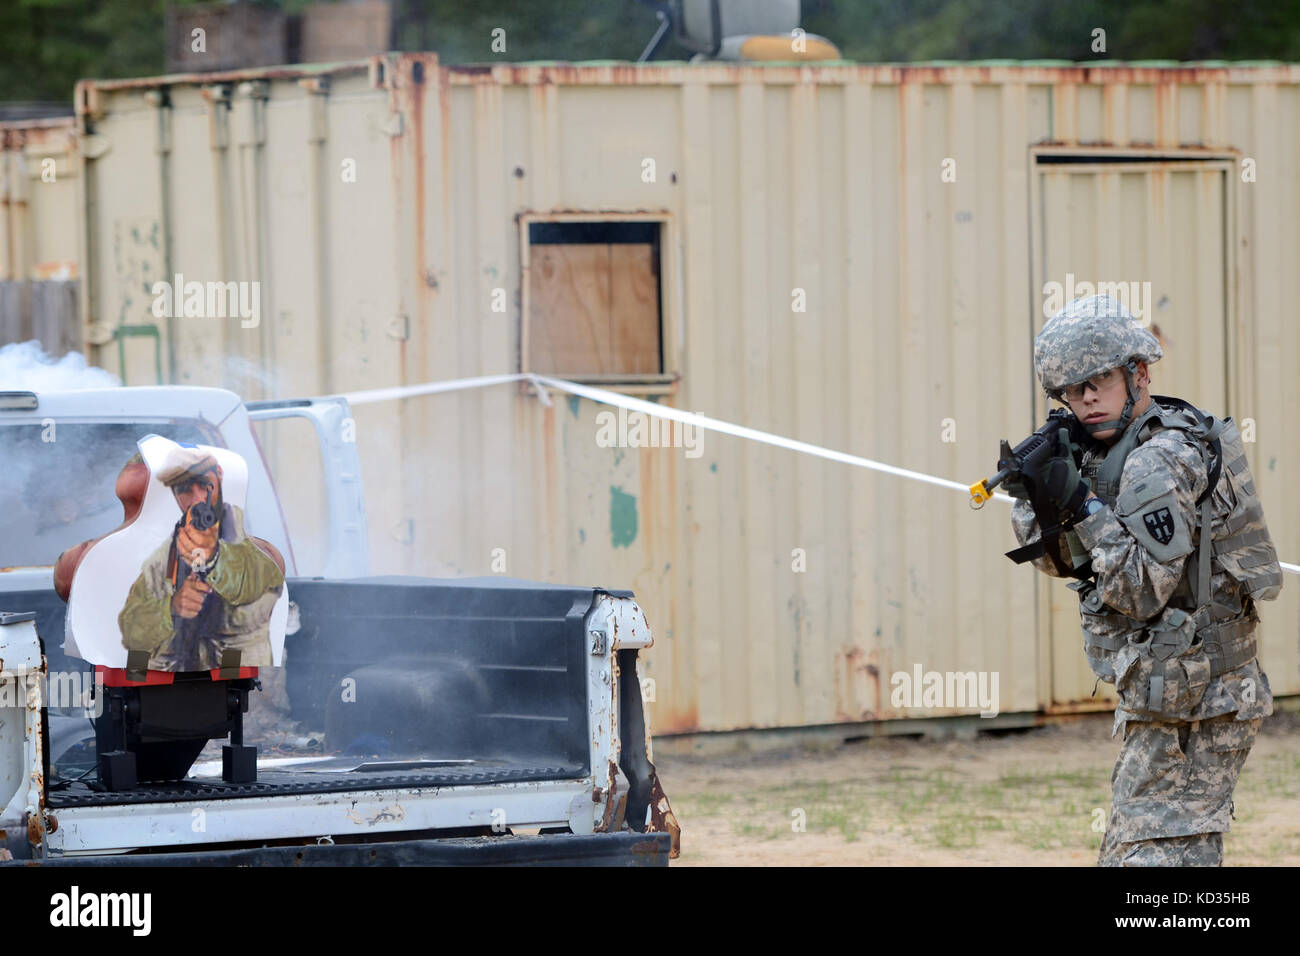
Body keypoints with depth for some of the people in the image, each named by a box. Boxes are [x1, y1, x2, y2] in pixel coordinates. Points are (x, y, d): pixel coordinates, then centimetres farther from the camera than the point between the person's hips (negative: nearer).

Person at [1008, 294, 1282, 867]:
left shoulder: (1159, 461, -18)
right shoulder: (1116, 448, 12)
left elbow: (1144, 591, -21)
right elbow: (1062, 559, 15)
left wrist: (1081, 505, -21)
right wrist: (1035, 495, -3)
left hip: (1189, 708, -11)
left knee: (1154, 856, -13)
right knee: (1123, 858, 16)